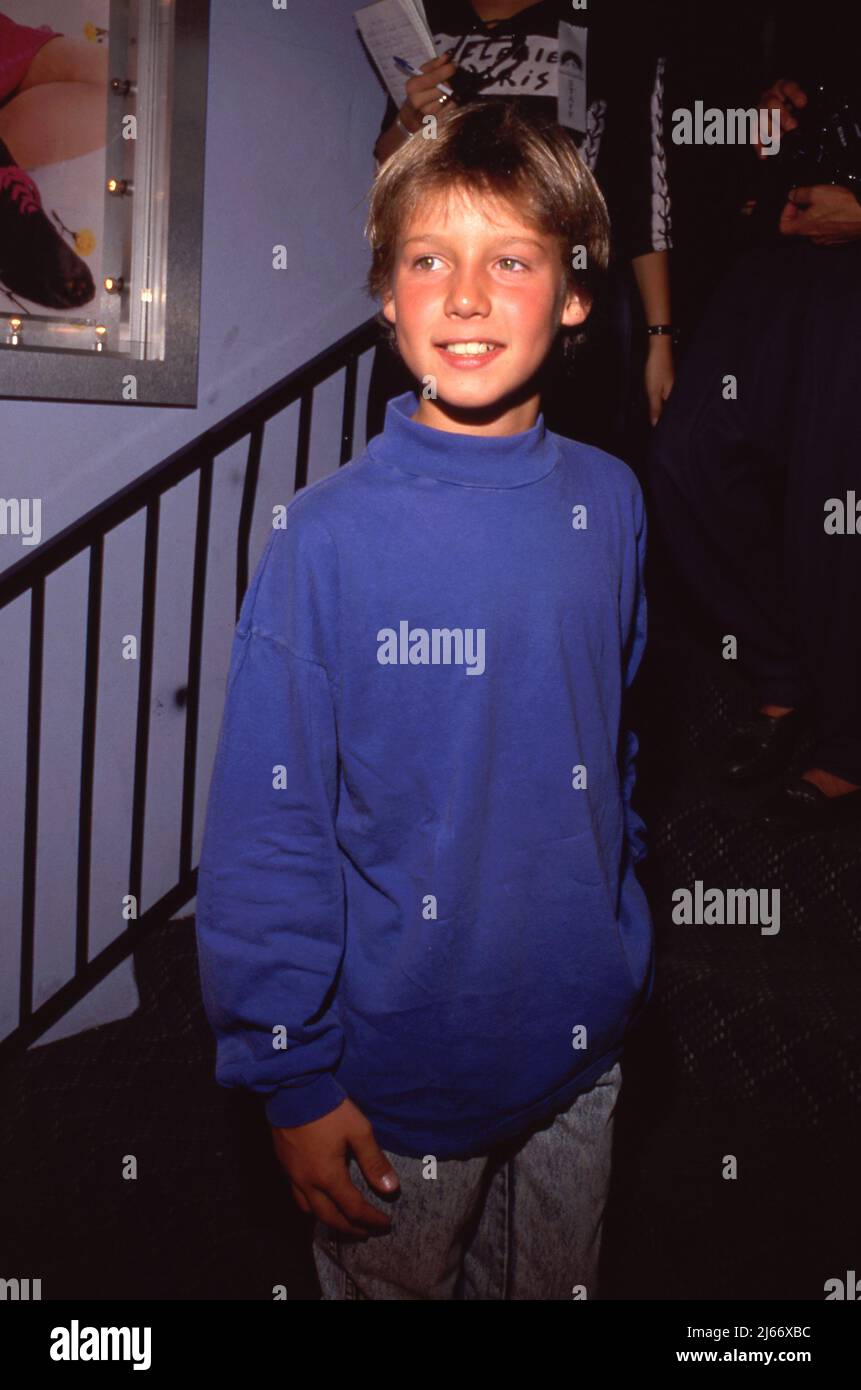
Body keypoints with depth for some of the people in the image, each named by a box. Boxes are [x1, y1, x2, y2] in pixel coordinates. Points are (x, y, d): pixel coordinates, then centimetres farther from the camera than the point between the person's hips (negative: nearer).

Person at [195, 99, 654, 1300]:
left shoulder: (609, 504, -5)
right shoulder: (329, 540, -18)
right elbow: (265, 835, -14)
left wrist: (619, 955, 13)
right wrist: (292, 1078, -10)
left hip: (583, 1047, 4)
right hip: (400, 1072, -4)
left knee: (558, 1283, 26)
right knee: (390, 1277, 20)